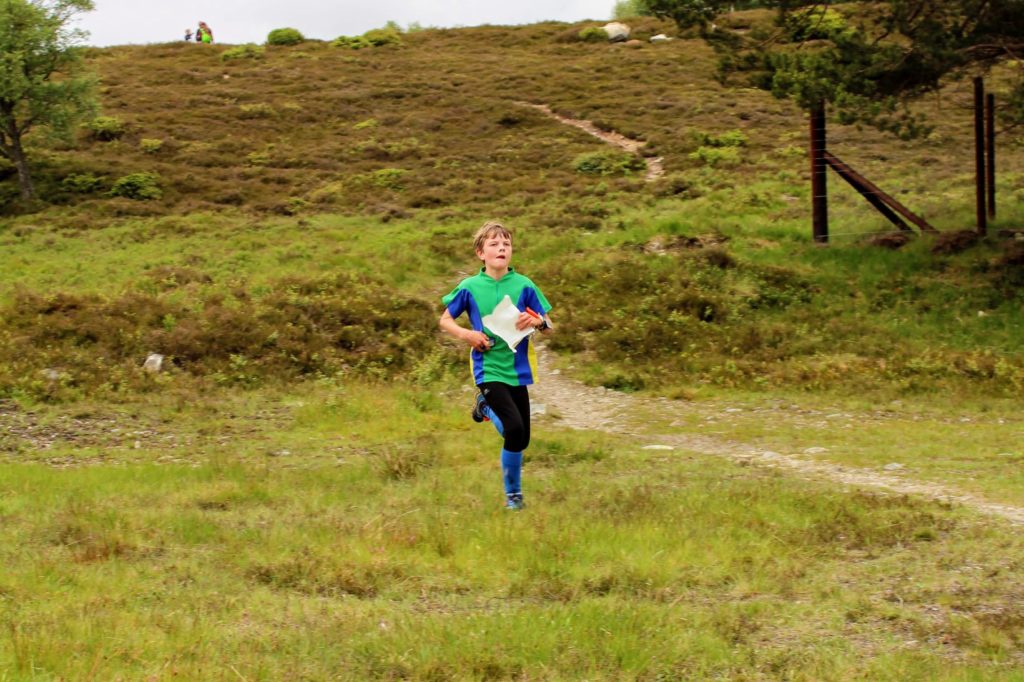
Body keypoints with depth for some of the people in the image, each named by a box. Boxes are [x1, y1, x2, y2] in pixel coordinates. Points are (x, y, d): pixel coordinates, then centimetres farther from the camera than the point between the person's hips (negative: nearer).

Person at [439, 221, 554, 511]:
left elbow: (549, 327, 5)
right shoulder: (469, 288, -3)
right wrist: (465, 334, -10)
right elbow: (445, 319, 9)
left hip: (518, 370, 3)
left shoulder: (524, 286, 0)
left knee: (522, 439, 9)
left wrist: (537, 321, -18)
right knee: (514, 429, -20)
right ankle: (513, 493, 4)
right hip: (488, 370, -3)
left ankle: (487, 407, 37)